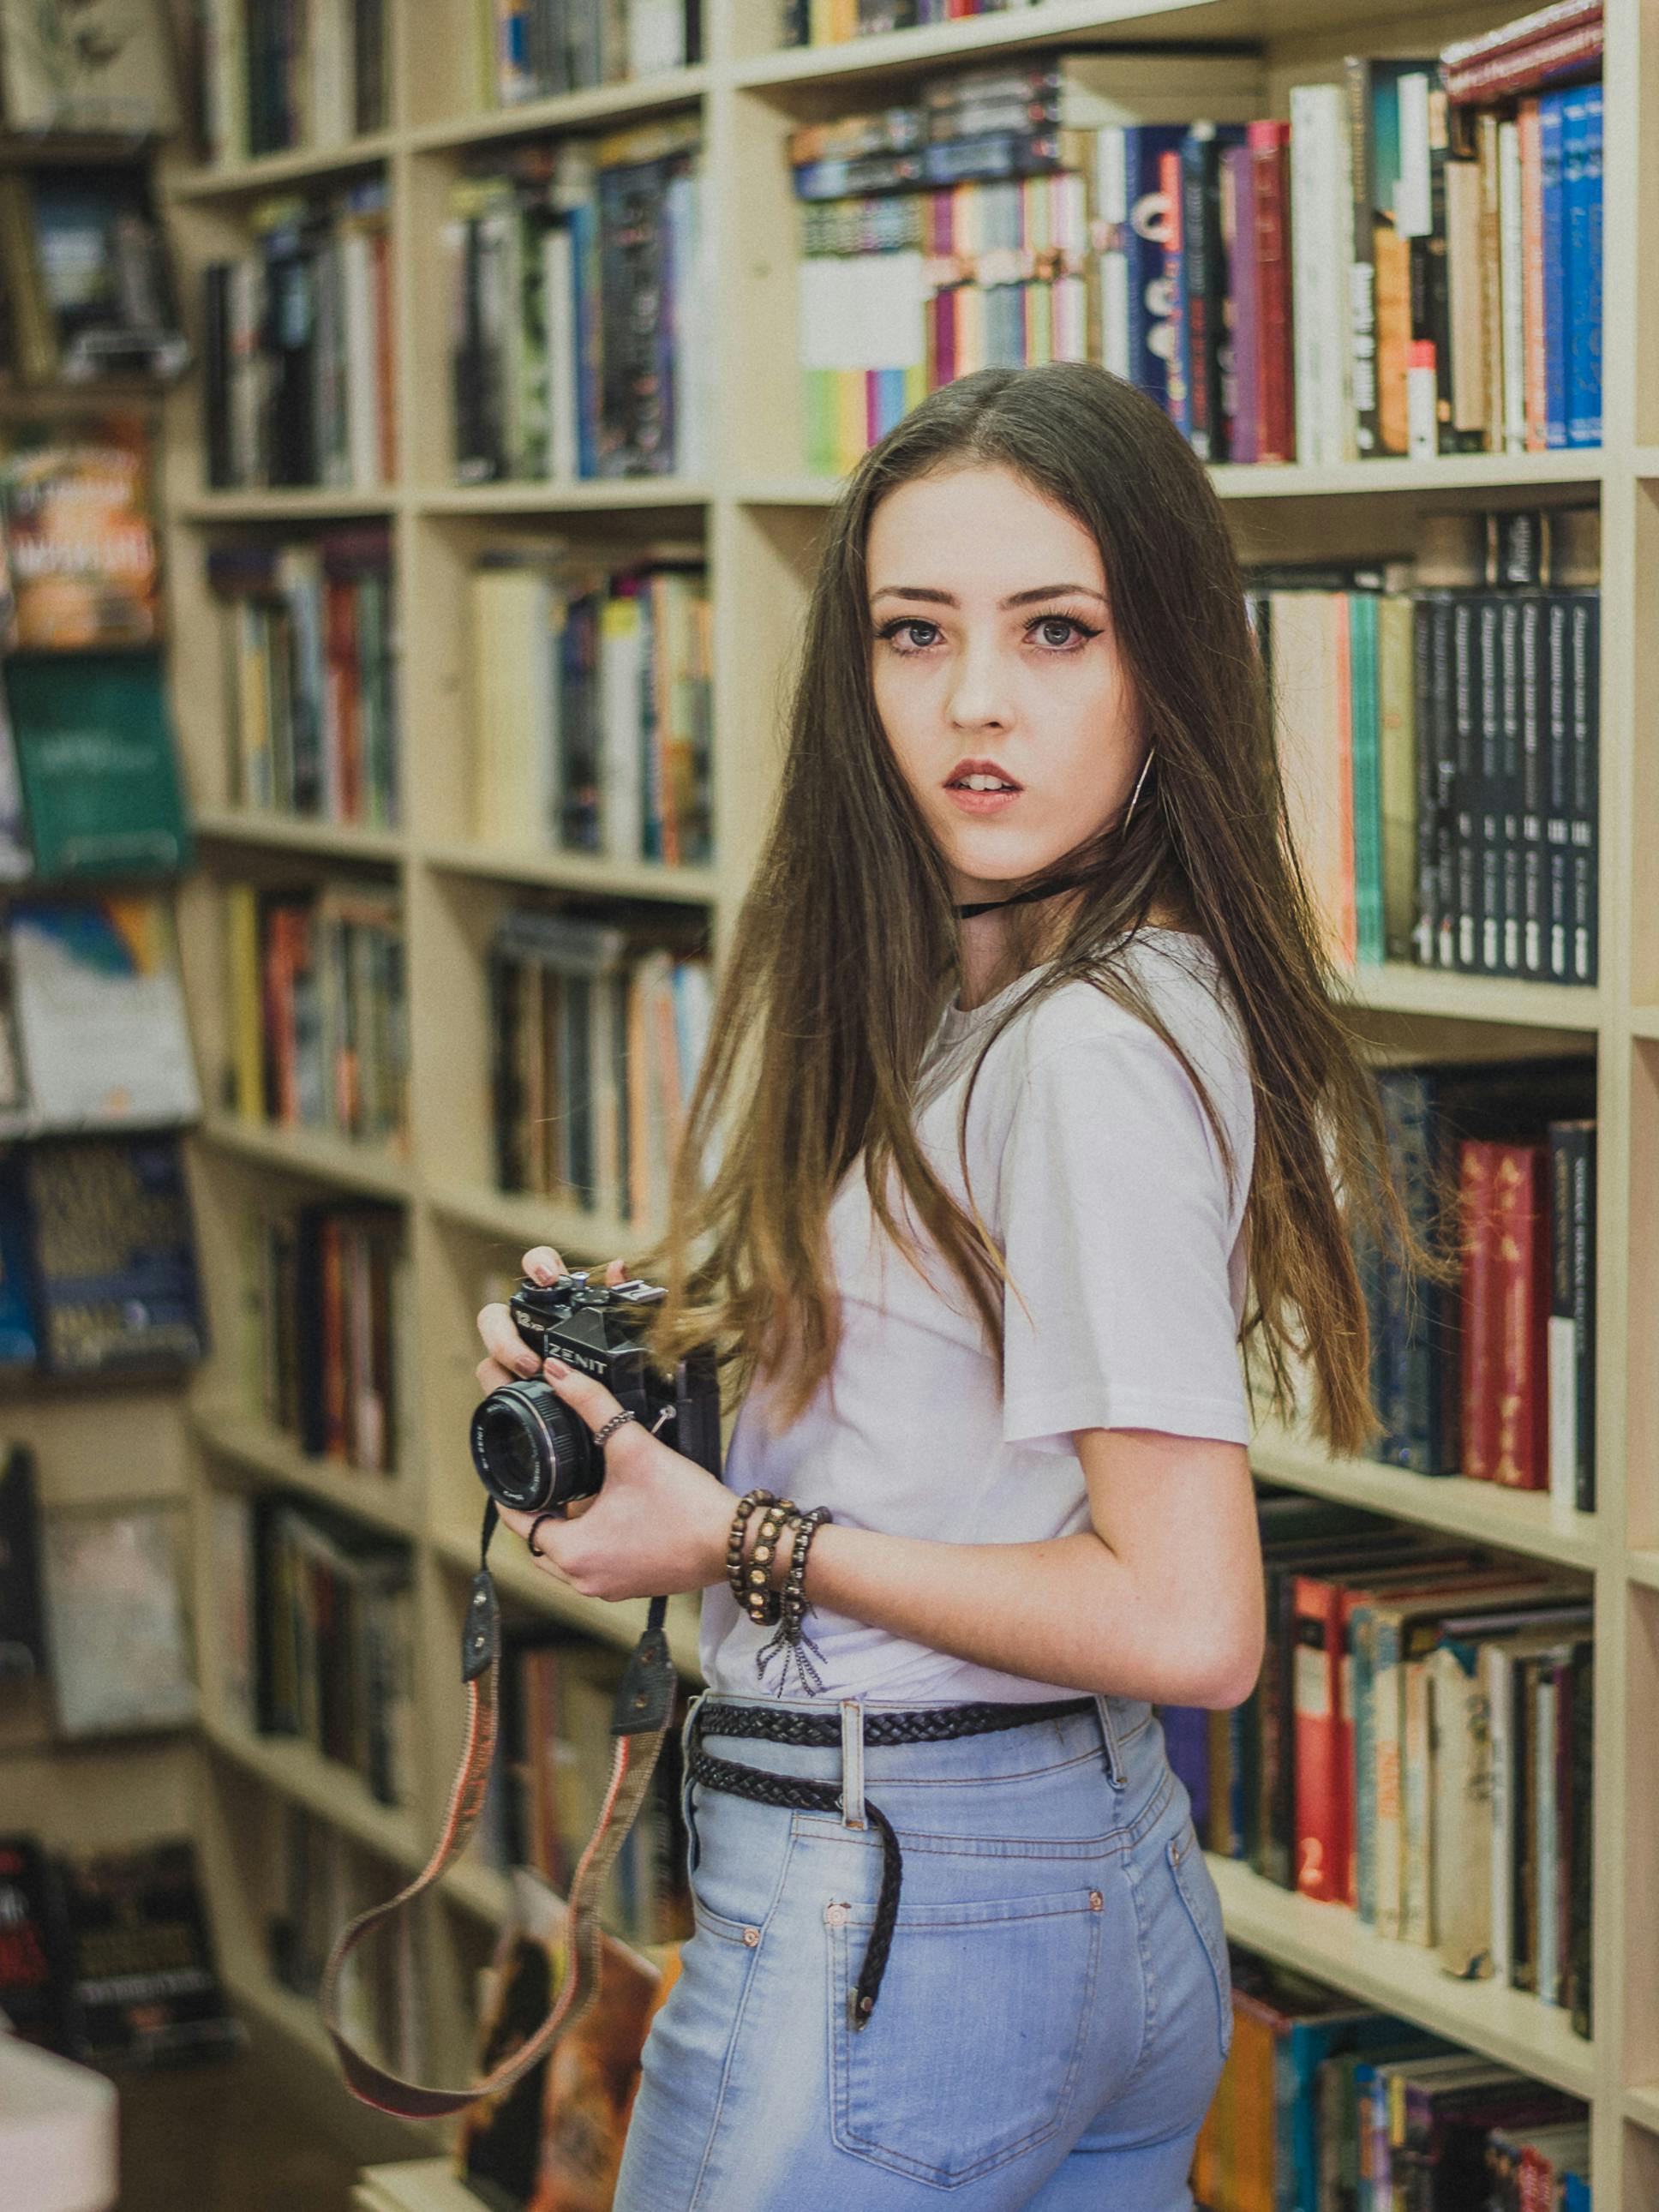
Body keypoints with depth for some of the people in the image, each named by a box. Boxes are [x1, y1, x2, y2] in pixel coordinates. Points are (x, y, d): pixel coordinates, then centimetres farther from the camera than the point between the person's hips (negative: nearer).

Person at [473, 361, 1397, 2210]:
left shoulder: (1097, 1055, -22)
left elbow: (1185, 1623, -25)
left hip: (882, 1907, -9)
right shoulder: (983, 1000, 8)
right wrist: (634, 1349, 6)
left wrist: (745, 1539, -16)